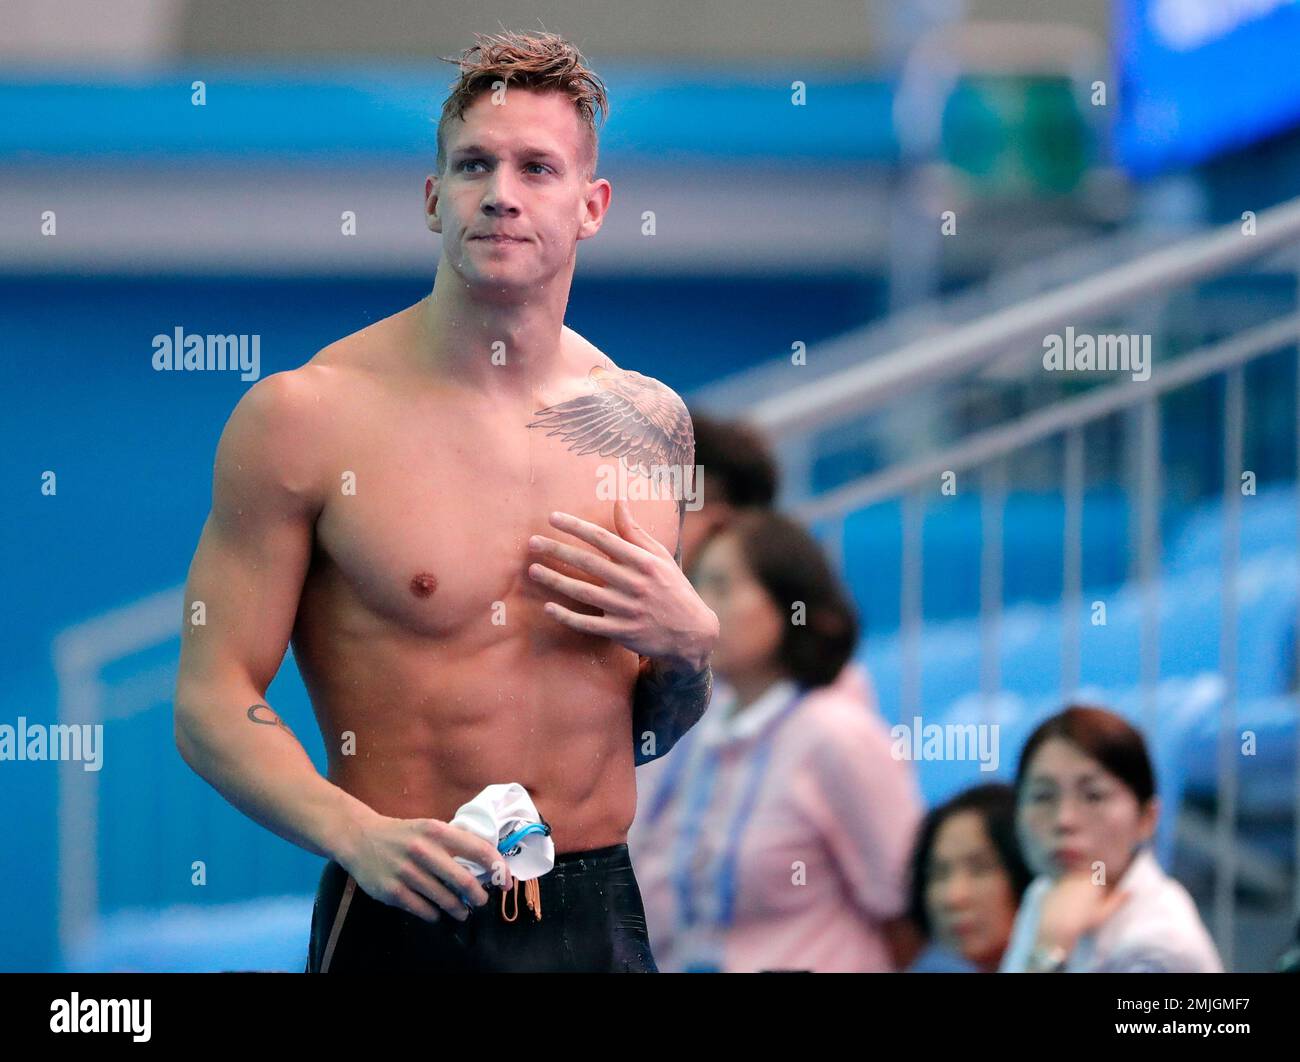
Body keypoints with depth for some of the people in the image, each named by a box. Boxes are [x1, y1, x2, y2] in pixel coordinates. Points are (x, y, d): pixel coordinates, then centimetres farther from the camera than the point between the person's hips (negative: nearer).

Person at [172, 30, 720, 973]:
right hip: (404, 921, -4)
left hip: (598, 917, 4)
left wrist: (692, 645, -3)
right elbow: (212, 703, -9)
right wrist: (361, 836, -23)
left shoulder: (647, 424, 7)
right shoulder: (306, 417, -6)